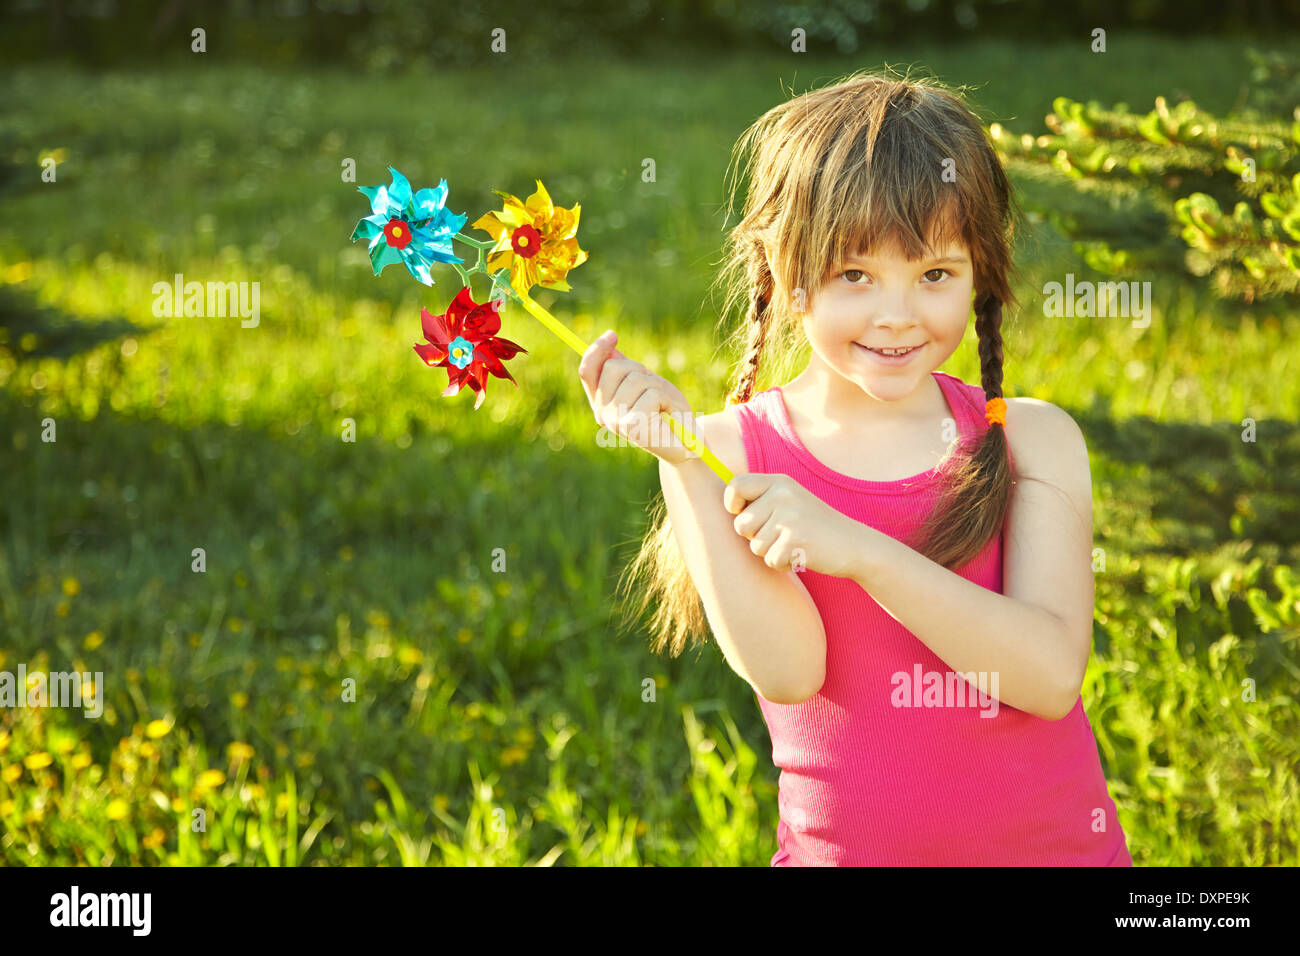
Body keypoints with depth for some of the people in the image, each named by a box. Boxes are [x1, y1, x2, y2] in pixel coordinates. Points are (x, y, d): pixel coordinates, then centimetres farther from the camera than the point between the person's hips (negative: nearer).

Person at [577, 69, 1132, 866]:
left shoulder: (1033, 442, 1)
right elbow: (785, 670, -12)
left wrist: (858, 548, -20)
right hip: (843, 851, 0)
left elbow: (1051, 674, -11)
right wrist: (683, 462, -18)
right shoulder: (732, 452, 0)